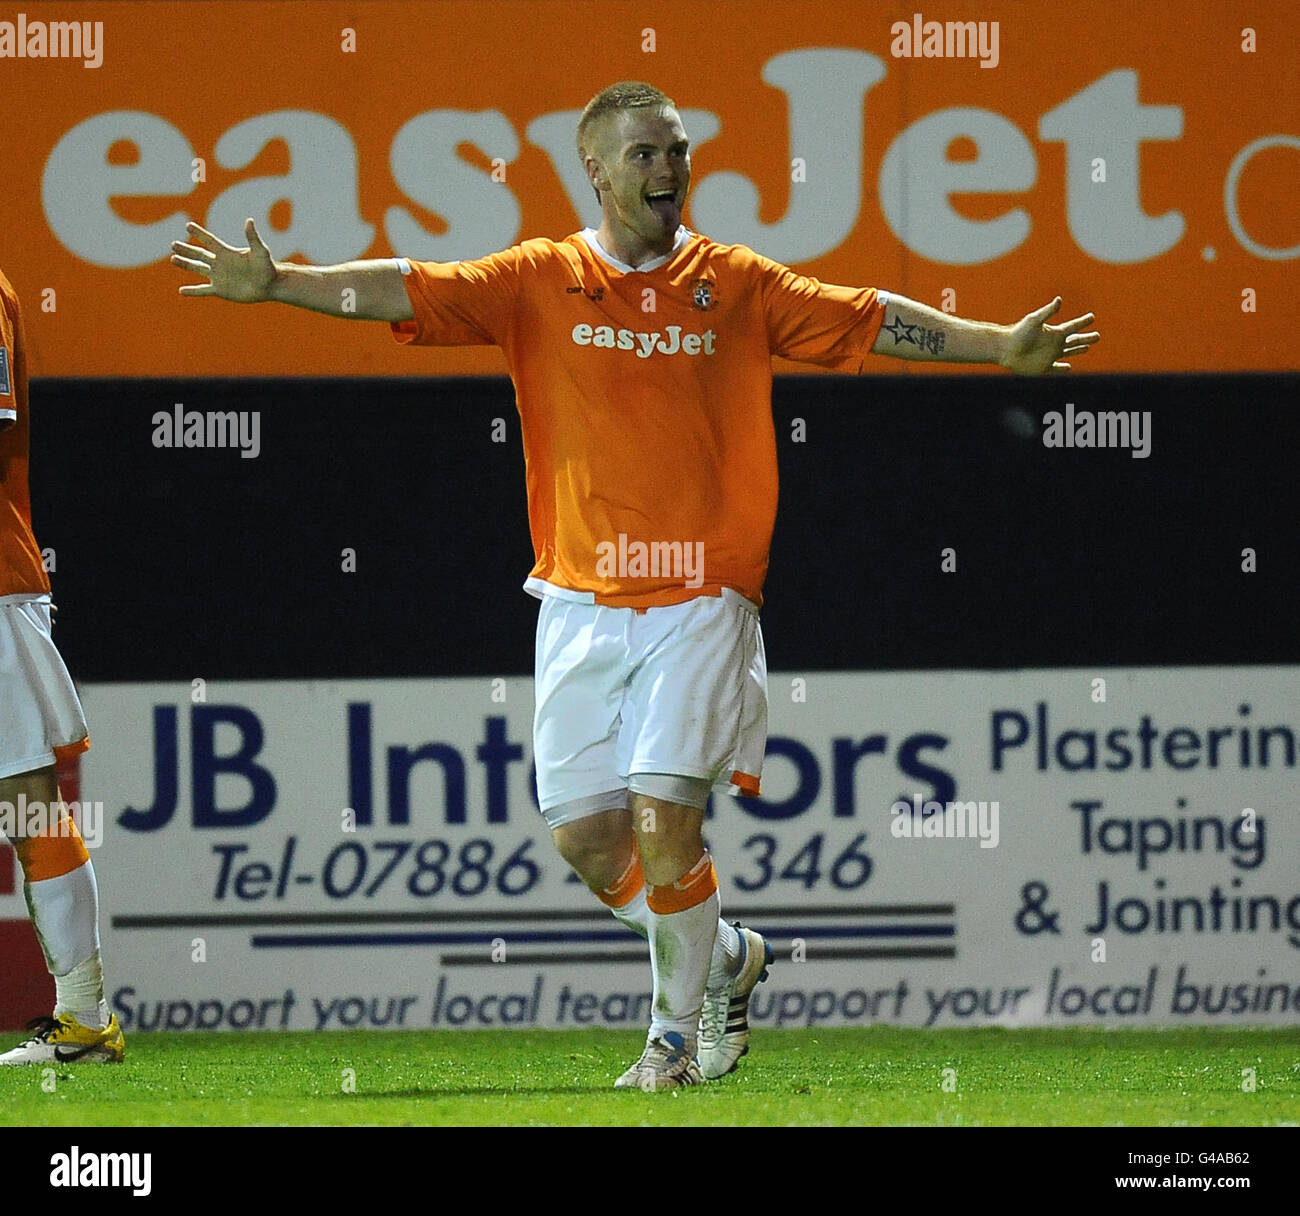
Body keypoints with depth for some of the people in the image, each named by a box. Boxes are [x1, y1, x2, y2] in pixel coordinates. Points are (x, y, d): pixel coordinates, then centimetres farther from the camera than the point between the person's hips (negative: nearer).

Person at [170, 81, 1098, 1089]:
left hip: (701, 602, -2)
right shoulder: (538, 283, 3)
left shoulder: (737, 285, 4)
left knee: (664, 825, -12)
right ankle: (726, 956, 28)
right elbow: (404, 289, -4)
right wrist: (273, 284, -15)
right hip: (581, 600, 2)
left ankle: (678, 1030, 6)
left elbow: (871, 320, 5)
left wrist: (1003, 347, -1)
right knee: (587, 838, 2)